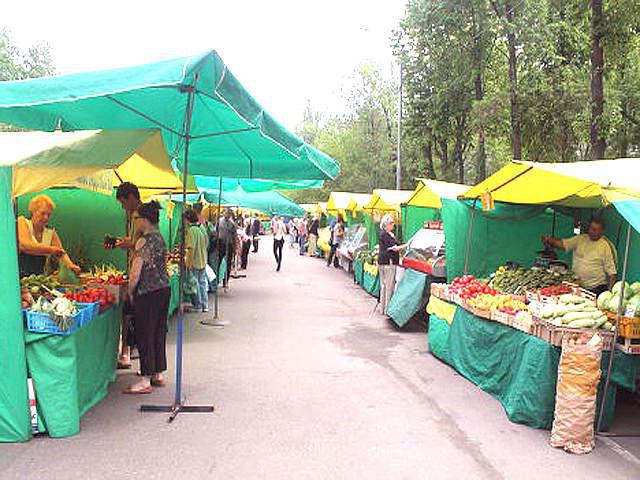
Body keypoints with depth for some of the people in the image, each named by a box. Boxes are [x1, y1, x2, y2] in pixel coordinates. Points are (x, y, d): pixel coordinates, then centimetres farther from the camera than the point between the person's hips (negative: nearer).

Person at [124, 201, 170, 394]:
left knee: (144, 335, -1)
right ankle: (159, 374, 25)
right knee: (159, 332, 15)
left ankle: (145, 381, 6)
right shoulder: (160, 238, 11)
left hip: (148, 293, -9)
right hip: (164, 289, 9)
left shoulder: (144, 241, -16)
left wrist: (130, 291, -5)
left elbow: (136, 272, -18)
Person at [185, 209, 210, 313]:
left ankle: (198, 305, 14)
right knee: (203, 282, 14)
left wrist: (189, 262, -16)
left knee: (195, 283, 5)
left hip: (194, 261, -7)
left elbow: (191, 248, -21)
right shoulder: (202, 228, 4)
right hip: (203, 260, 7)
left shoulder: (192, 230, -18)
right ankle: (205, 305, 19)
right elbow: (207, 244, 12)